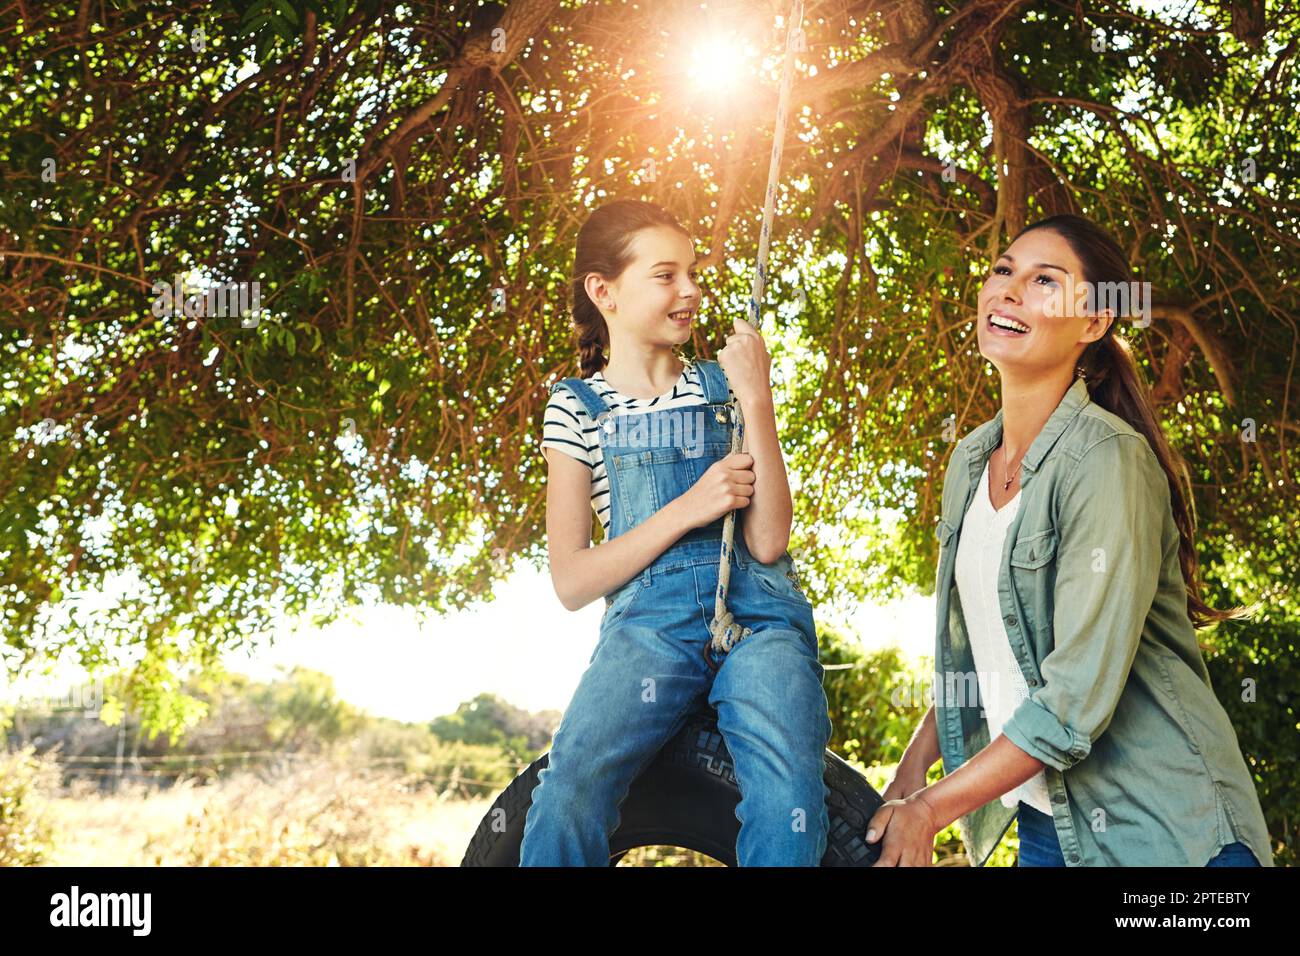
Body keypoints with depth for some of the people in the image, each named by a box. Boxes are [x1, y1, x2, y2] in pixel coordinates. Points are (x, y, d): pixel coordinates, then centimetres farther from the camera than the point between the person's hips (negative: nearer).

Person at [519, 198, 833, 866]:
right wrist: (687, 509, -8)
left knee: (789, 810, -29)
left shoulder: (722, 384, 15)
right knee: (566, 801, -30)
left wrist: (757, 401, -8)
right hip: (646, 626, -1)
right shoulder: (577, 407, 11)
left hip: (758, 615, 1)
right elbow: (572, 583, 2)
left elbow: (767, 542, 0)